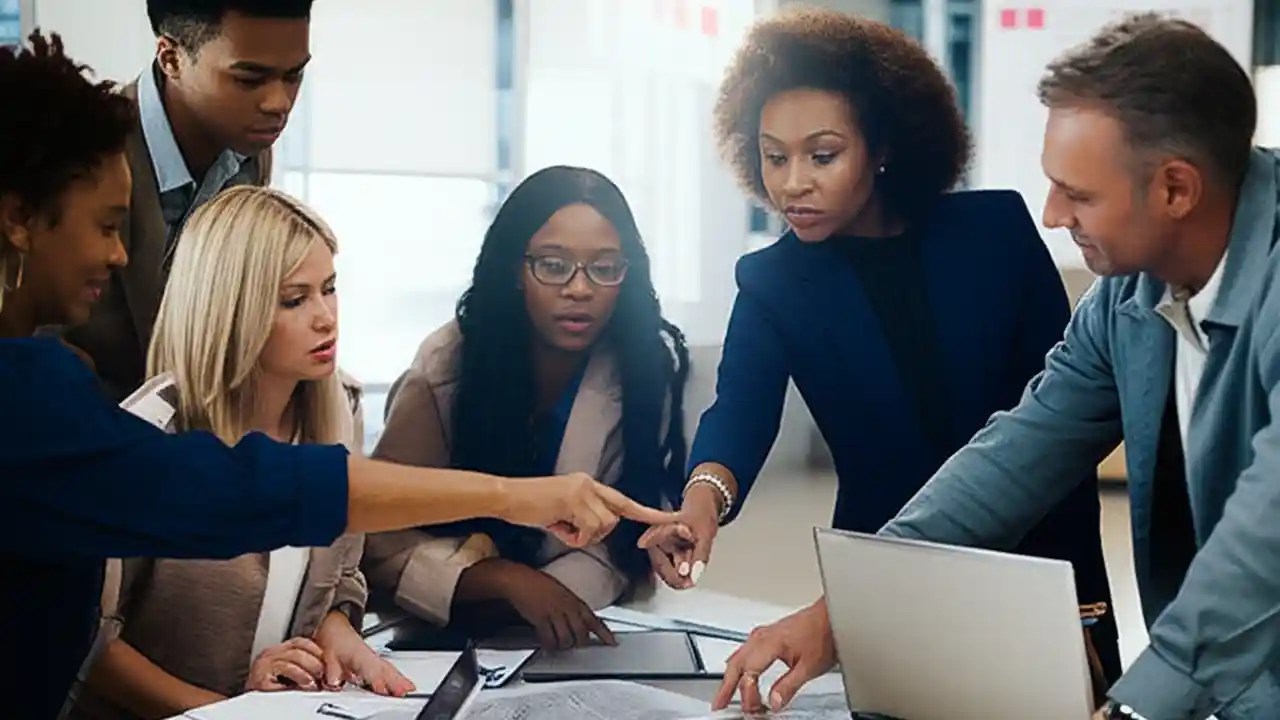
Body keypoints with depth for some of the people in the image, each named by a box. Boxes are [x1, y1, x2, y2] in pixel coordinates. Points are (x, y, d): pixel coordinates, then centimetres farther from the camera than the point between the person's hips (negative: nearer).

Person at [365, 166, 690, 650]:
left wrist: (499, 612, -22)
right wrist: (507, 579, -29)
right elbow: (381, 542, -14)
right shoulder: (446, 364, -14)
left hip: (577, 640, 1)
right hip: (443, 640, -1)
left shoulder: (651, 364, -11)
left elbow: (620, 542, -8)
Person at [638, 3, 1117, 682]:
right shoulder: (771, 282, -5)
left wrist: (1079, 584, -8)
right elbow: (740, 411, -23)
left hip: (1038, 563, 0)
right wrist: (703, 499, -45)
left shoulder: (995, 228, -7)